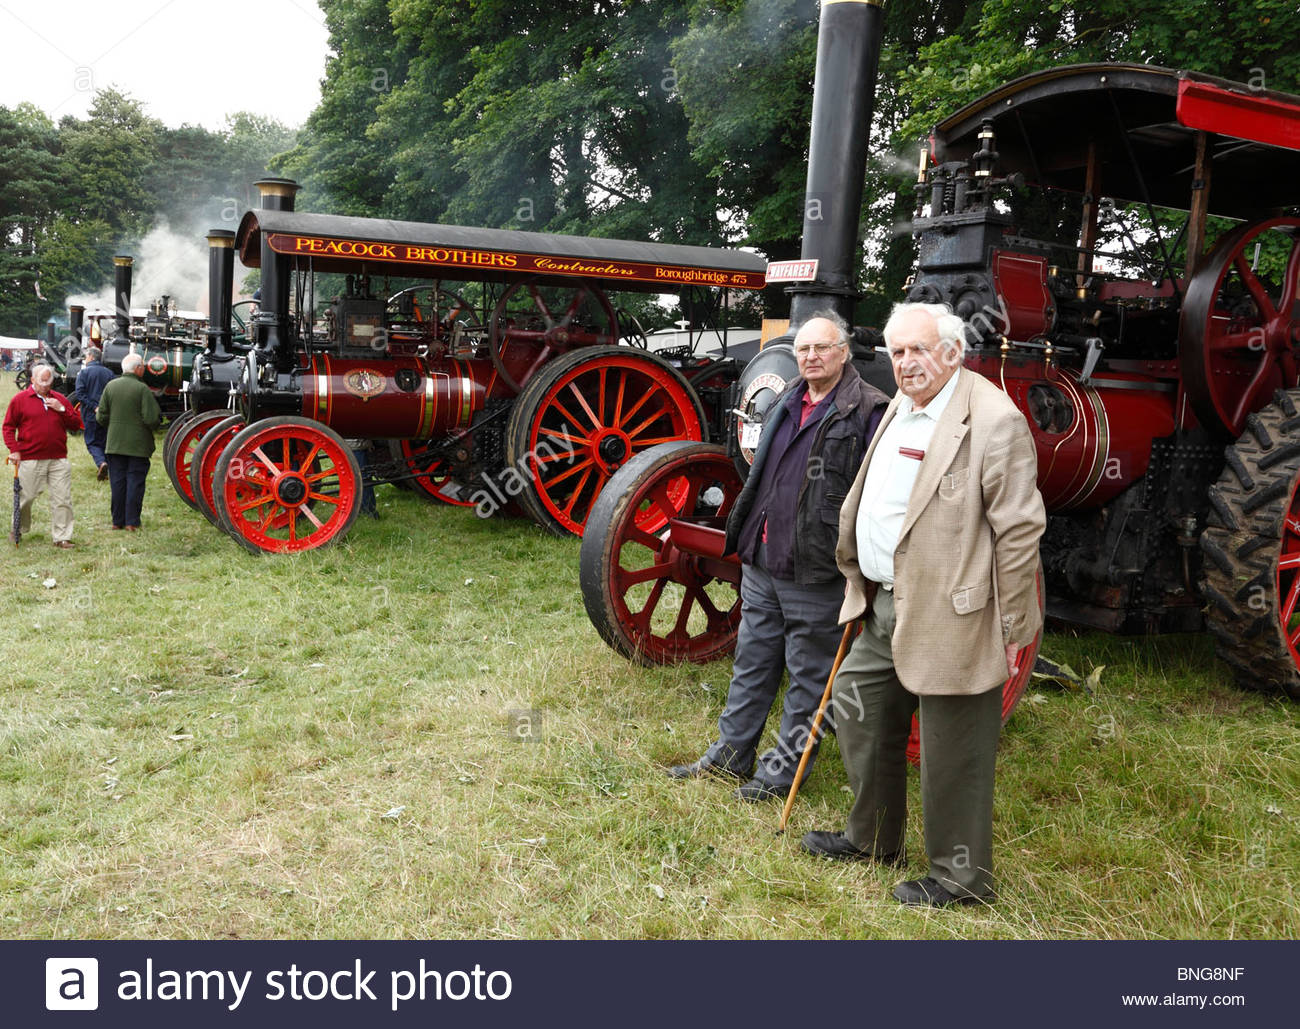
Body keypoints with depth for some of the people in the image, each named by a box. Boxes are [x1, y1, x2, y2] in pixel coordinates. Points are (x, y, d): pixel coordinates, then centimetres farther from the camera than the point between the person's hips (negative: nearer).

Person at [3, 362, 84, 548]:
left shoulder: (60, 399, 13)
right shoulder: (20, 399, 4)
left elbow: (76, 425, 11)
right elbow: (8, 426, 5)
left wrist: (62, 410, -4)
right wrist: (14, 449, -5)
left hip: (58, 459, 2)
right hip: (30, 460, -2)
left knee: (62, 499, -1)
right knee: (26, 497, 6)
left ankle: (62, 537, 5)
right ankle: (17, 529, 29)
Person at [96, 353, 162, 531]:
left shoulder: (110, 386, 2)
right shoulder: (142, 389, -12)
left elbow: (101, 417, 3)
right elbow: (151, 419, -17)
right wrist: (157, 421, 5)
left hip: (115, 444, 4)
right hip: (138, 444, -4)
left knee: (117, 482, 11)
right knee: (135, 482, 3)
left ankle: (117, 520, 16)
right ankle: (132, 522, 4)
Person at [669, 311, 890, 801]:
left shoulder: (868, 411, -10)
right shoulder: (785, 402, 12)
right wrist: (745, 536, 20)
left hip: (816, 575, -7)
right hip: (761, 564, 7)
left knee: (808, 675, 8)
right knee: (751, 664, 18)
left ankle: (786, 765, 22)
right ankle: (732, 752, 31)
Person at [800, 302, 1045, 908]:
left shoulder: (993, 420, -17)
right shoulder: (900, 409, 11)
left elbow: (1020, 531, -17)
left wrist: (1010, 631, -16)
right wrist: (860, 585, 19)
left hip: (949, 618, -9)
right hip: (885, 607, 9)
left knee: (952, 754, 5)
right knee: (857, 711, 21)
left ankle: (960, 877, 25)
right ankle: (872, 840, 41)